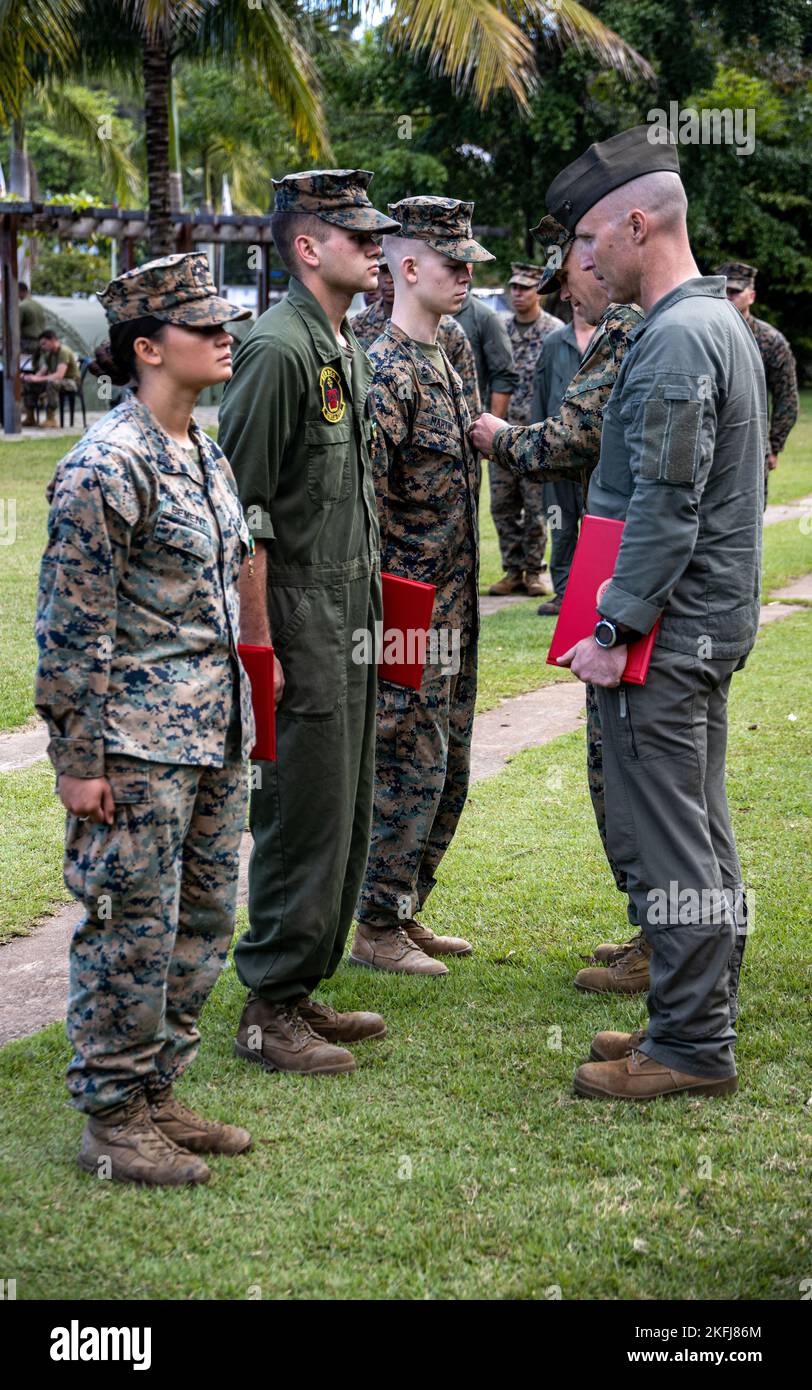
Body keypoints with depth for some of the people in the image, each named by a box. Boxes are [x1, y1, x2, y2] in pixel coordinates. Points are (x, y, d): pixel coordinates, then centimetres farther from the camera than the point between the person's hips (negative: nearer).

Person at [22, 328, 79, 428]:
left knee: (51, 382, -40)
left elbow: (59, 375, -31)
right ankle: (30, 418, 3)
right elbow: (43, 371, 9)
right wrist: (34, 377, -14)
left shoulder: (64, 351, -20)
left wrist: (38, 379, -33)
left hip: (71, 382, -9)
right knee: (28, 383, -2)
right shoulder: (49, 353, 9)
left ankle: (51, 420, -35)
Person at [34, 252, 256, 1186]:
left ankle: (157, 1094, 28)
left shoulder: (205, 455, 12)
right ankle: (112, 1122, 13)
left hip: (213, 739, 9)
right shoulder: (107, 467, -16)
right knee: (131, 933, 0)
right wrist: (79, 759, -16)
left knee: (201, 925, 14)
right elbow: (72, 627, -16)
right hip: (137, 748, -9)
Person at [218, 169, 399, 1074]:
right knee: (299, 821, -4)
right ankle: (269, 1012, 6)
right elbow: (242, 509, -19)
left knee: (344, 818, 14)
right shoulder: (277, 349, -16)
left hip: (352, 621, 10)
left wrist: (370, 610, 18)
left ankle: (306, 989, 25)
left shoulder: (350, 352, 15)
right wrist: (257, 643, -20)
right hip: (299, 621, -10)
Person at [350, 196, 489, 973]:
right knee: (409, 771, -3)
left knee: (448, 770, 14)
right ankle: (376, 931, 8)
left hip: (452, 612, 9)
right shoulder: (385, 374, -16)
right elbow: (362, 503, -21)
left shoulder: (440, 363, 14)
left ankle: (405, 913, 26)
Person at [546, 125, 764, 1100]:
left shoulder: (675, 339, -17)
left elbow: (664, 506, -23)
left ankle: (688, 1047, 3)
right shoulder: (718, 322, 15)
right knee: (698, 831, 15)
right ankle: (702, 1022, 25)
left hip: (664, 633, -11)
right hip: (710, 621, 11)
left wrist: (614, 628, -19)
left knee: (664, 838, -4)